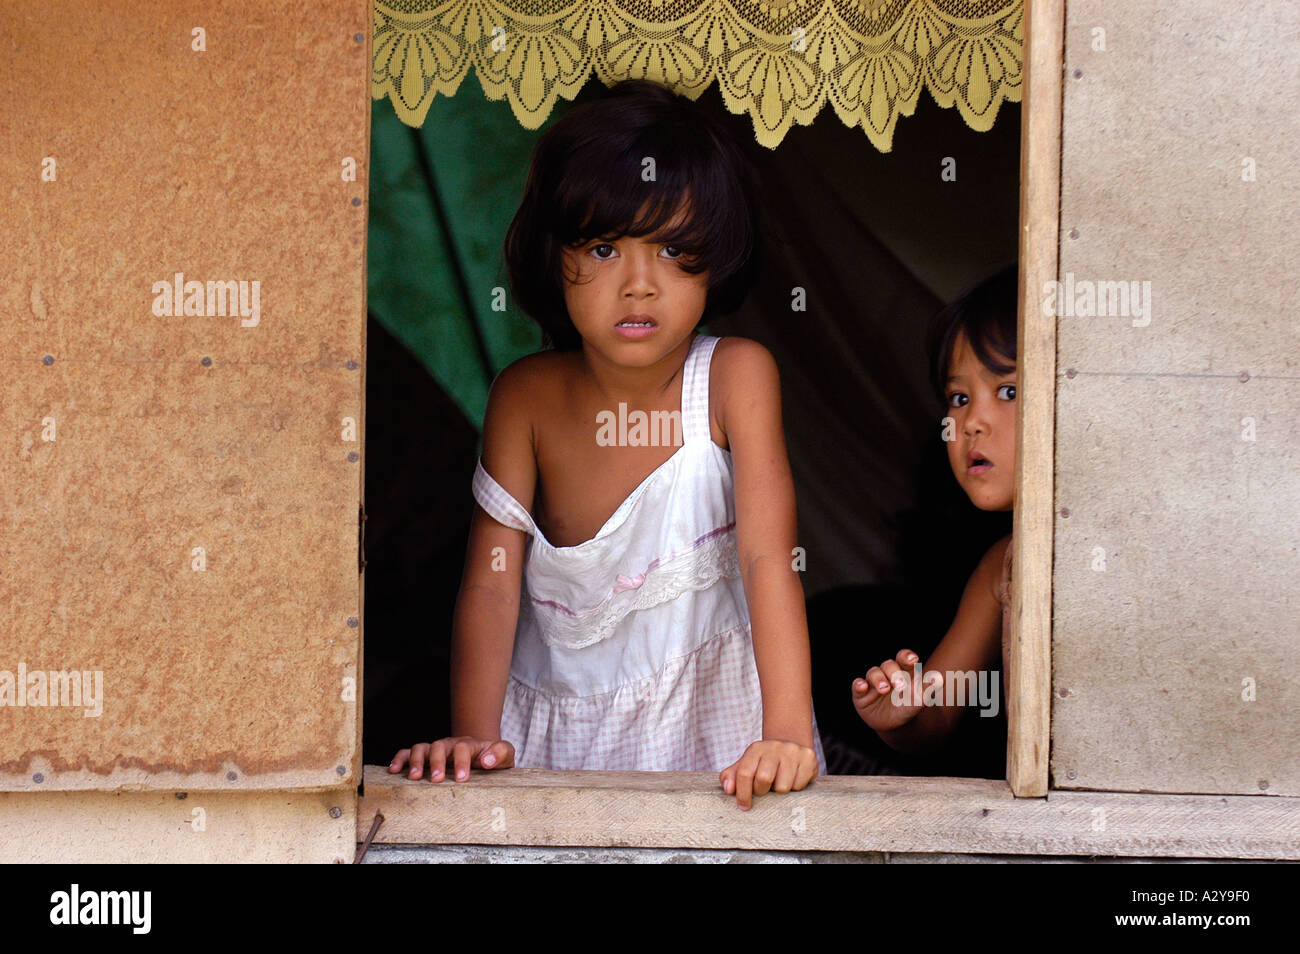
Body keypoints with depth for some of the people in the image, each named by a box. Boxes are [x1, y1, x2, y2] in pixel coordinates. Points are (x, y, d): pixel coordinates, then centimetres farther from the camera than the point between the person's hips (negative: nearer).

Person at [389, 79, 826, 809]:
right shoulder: (526, 396, -4)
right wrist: (474, 736, -19)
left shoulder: (735, 377, -11)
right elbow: (492, 580, -6)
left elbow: (769, 555, -19)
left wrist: (787, 734, -30)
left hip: (707, 727, -2)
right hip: (555, 733, 3)